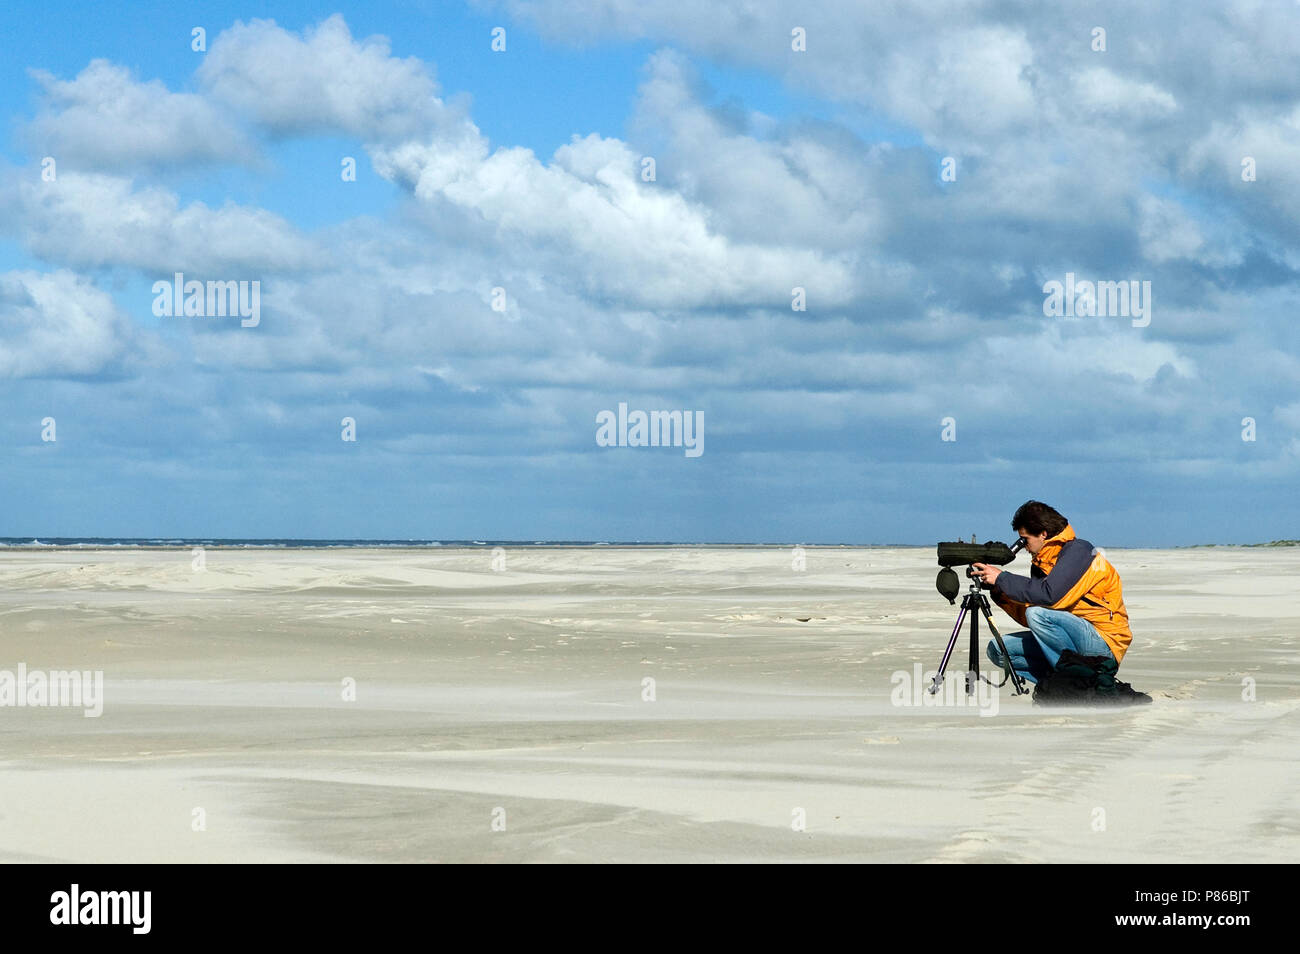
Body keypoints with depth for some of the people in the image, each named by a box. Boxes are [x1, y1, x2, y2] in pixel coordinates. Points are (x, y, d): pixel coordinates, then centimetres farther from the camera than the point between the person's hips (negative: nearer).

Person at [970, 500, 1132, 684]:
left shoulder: (1078, 551, -14)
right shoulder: (1041, 562, 12)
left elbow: (1049, 595, -28)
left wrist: (1002, 579, -18)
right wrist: (999, 592, -3)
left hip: (1104, 644, -9)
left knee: (1037, 614, -30)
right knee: (998, 649, 0)